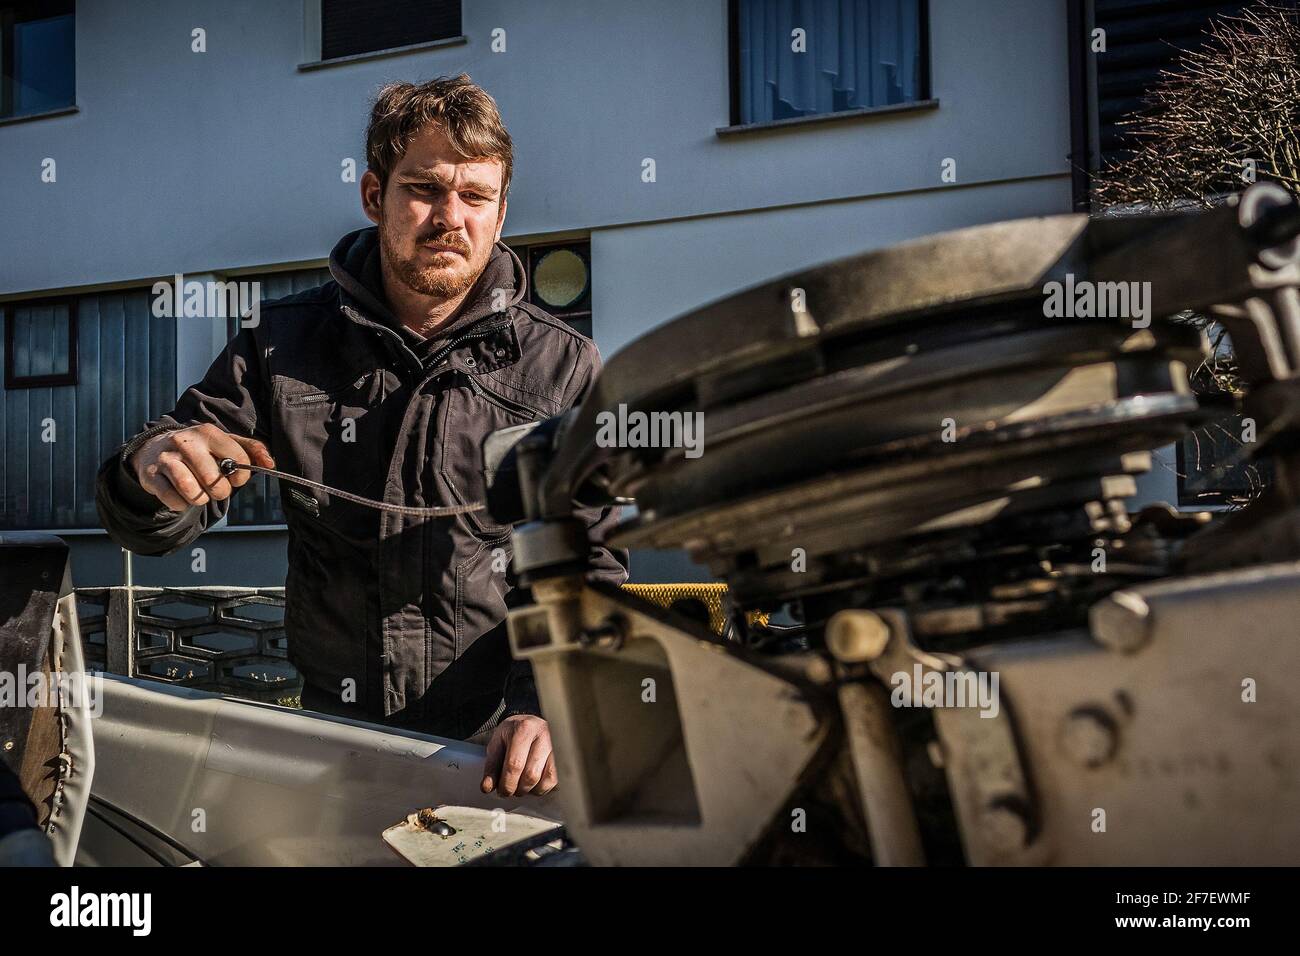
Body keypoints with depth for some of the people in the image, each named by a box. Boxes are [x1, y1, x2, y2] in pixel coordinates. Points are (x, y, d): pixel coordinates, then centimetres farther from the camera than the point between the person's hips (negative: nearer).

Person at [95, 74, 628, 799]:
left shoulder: (564, 367, -1)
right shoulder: (281, 345, 3)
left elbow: (592, 568, -4)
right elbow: (151, 530, 6)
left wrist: (544, 709, -20)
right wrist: (154, 470, -18)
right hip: (332, 738, 2)